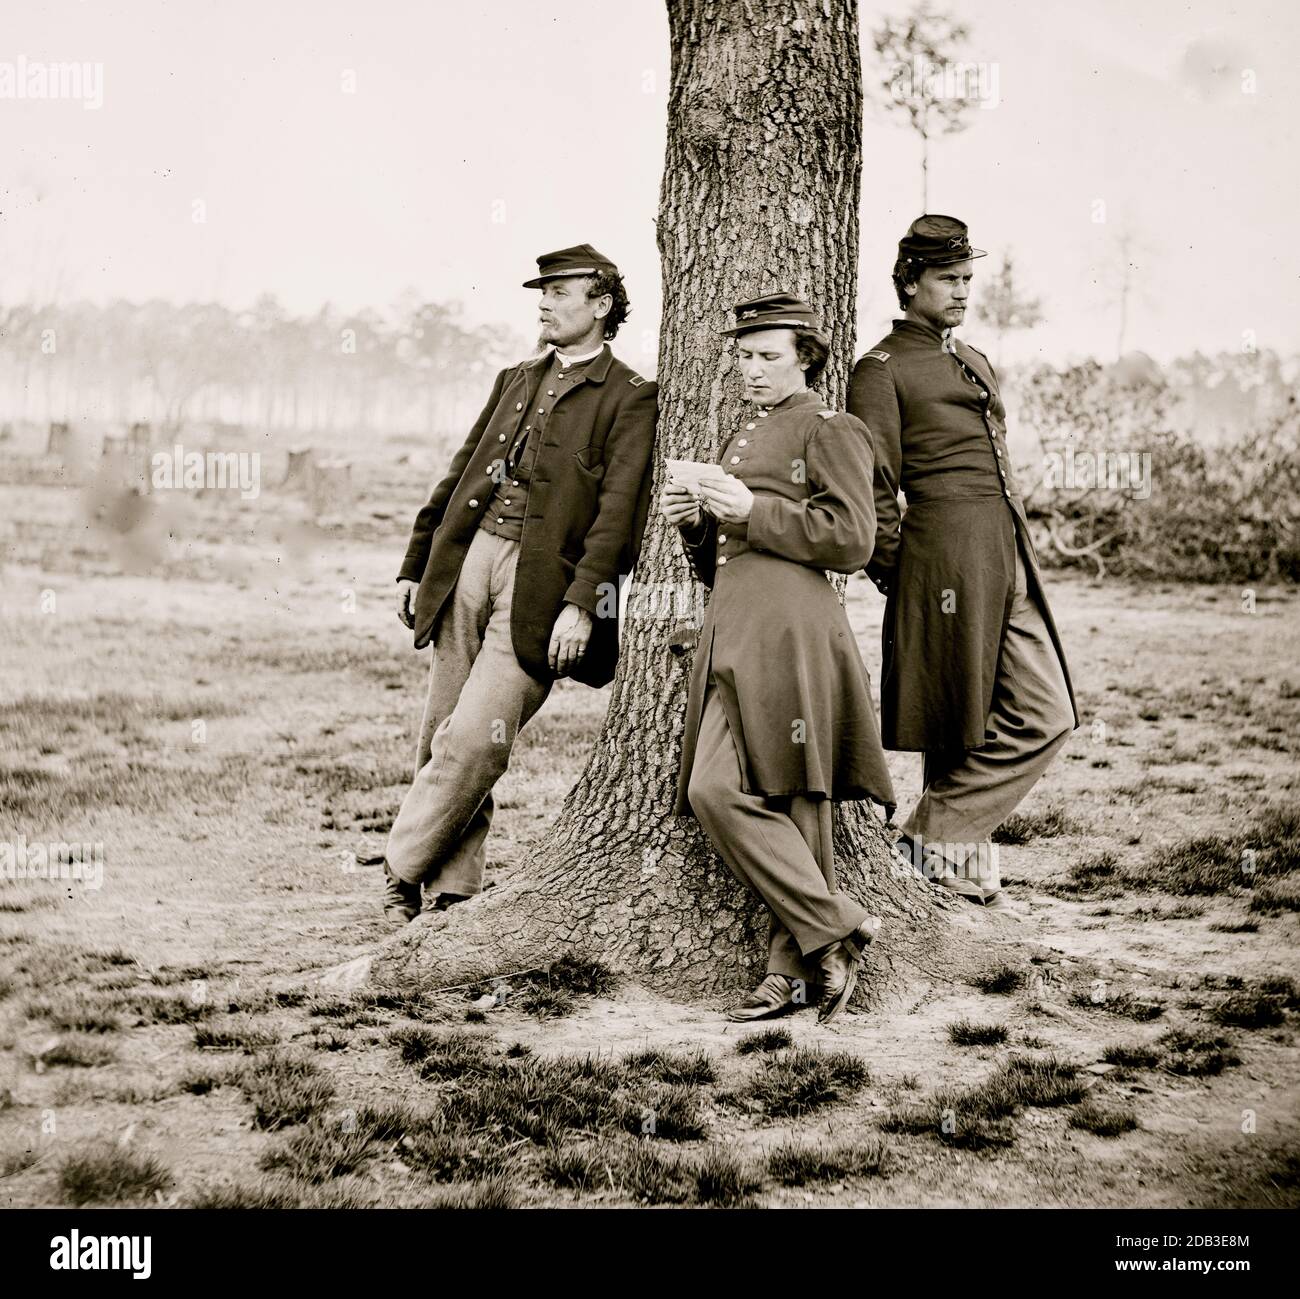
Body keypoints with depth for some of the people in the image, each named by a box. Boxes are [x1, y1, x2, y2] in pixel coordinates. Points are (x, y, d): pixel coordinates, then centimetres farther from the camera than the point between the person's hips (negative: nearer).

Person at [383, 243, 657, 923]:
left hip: (541, 579, -6)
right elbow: (458, 475, 22)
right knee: (441, 737, 5)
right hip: (469, 558, 6)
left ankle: (402, 872, 0)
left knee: (474, 739, -13)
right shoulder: (516, 380, 20)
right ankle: (449, 892, 12)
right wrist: (416, 565, 17)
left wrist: (581, 604, -17)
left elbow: (619, 510, -9)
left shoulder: (629, 398, 0)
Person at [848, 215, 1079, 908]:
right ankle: (939, 847, 11)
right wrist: (895, 574, -7)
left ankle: (941, 835, 10)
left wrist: (1015, 556, 18)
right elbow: (875, 490, -7)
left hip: (1009, 563, 8)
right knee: (956, 724, -3)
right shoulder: (882, 370, -5)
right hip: (946, 559, -8)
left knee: (1045, 715, 3)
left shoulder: (975, 362, 20)